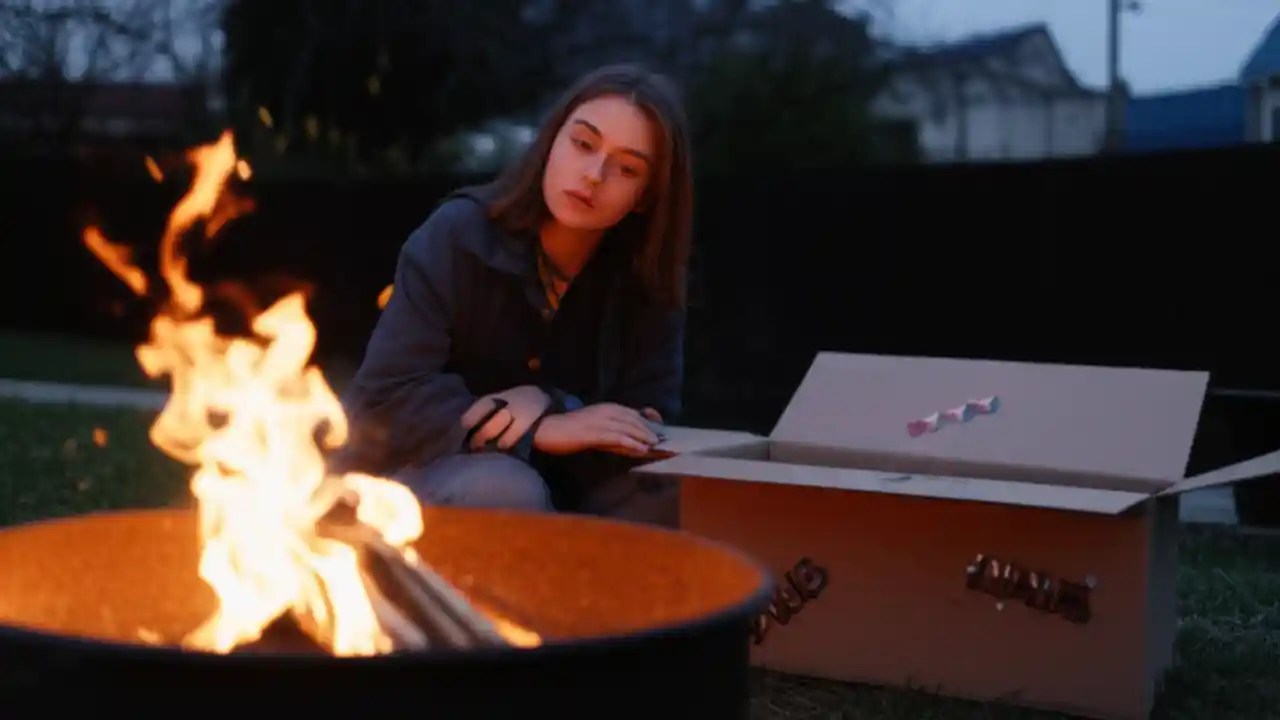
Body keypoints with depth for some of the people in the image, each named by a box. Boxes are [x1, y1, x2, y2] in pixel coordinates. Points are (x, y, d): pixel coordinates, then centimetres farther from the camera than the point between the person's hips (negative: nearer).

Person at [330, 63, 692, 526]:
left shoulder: (649, 275, -7)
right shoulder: (458, 237, -17)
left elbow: (651, 420, -8)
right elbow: (387, 398, -22)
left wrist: (550, 405, -28)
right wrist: (543, 430, -31)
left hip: (559, 486, 4)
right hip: (418, 479, -3)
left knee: (674, 498, -24)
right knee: (502, 491, -36)